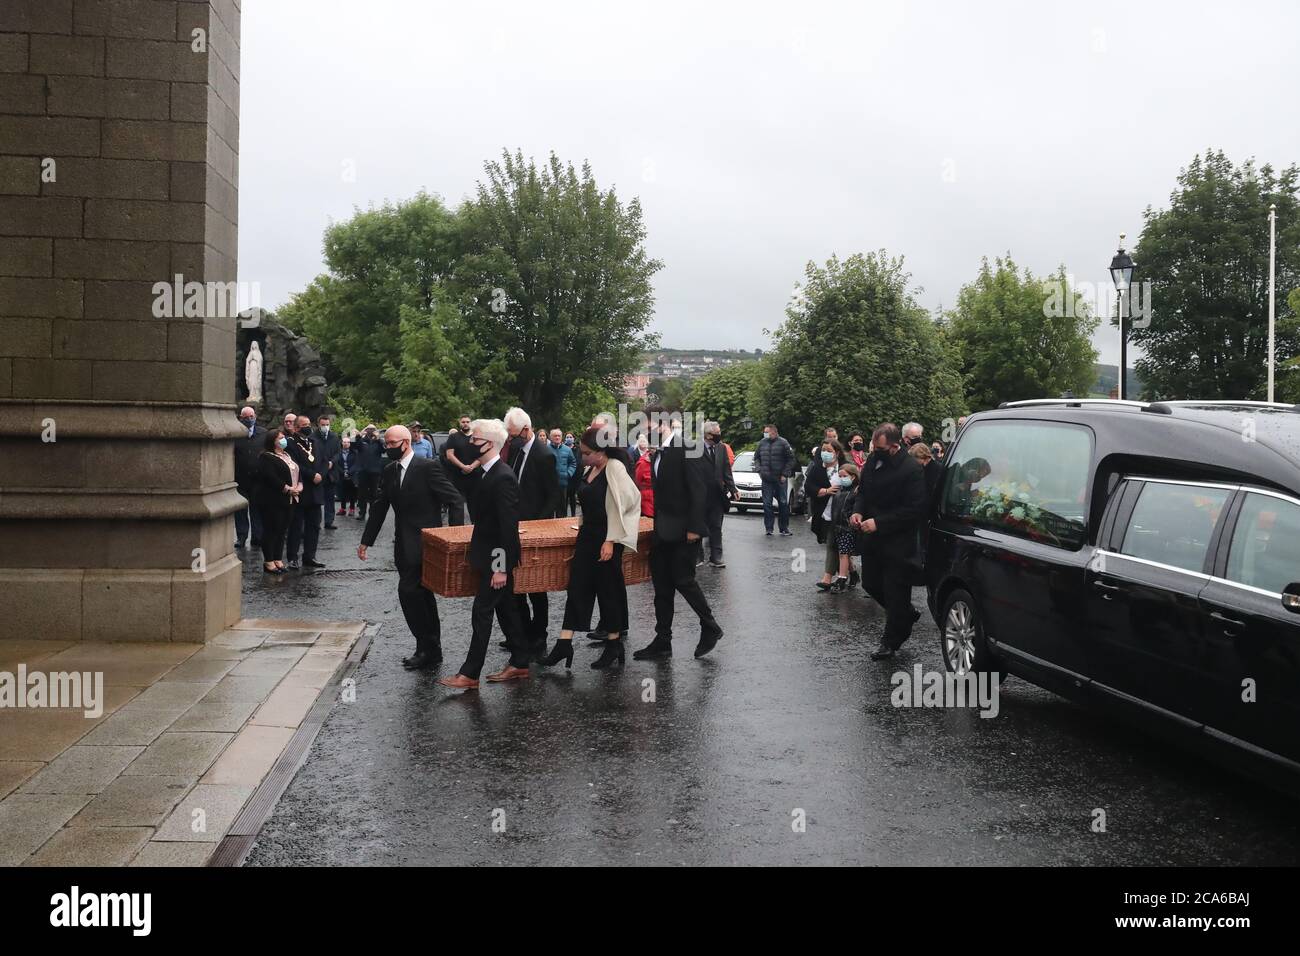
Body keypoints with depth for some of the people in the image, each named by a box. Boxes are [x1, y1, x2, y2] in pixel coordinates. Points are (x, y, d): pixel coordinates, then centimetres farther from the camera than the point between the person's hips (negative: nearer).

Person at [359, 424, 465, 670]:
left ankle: (427, 647, -2)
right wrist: (366, 541, 15)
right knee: (422, 594, 12)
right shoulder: (389, 471, 10)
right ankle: (432, 650, 20)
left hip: (424, 542, -7)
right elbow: (378, 507, 15)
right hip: (403, 544, 7)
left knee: (408, 590, -13)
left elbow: (453, 498, -12)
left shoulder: (428, 467, -11)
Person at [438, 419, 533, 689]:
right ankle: (520, 663, 25)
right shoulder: (487, 472, 9)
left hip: (497, 559, -10)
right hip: (491, 556, 10)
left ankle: (470, 674, 4)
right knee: (505, 609, 15)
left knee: (482, 612, -4)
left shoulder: (503, 478, -21)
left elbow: (509, 526, -22)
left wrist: (502, 567, -22)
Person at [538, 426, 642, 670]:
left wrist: (610, 541, -18)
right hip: (587, 536, 8)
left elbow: (618, 507, -16)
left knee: (608, 590, 3)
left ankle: (614, 644, 19)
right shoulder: (590, 470, 9)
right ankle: (564, 644, 5)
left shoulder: (614, 469, -14)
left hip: (606, 539, -8)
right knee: (577, 588, 4)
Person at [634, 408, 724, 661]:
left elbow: (698, 489, -17)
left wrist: (694, 527, -20)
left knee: (683, 580, -5)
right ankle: (663, 642, 14)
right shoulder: (658, 454, 14)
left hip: (682, 530, -9)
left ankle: (710, 628, 15)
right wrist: (656, 525, 14)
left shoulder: (686, 449, -12)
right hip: (662, 531, 9)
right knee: (662, 586, 9)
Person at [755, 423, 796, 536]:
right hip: (766, 480, 3)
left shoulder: (782, 443, -6)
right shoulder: (762, 443, 6)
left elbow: (791, 459, -5)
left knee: (783, 503, 3)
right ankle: (769, 528, 8)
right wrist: (759, 470, 5)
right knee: (767, 504, 2)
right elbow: (756, 458, 18)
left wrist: (785, 474, -9)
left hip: (780, 479, -3)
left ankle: (784, 528, 13)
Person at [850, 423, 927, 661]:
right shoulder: (873, 461, 4)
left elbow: (914, 509, -19)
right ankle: (907, 614, 38)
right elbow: (863, 492, 18)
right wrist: (857, 511, -3)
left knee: (895, 592, 2)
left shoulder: (911, 469, -19)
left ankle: (890, 641, 18)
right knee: (870, 583, 16)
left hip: (898, 542, -8)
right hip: (873, 538, 8)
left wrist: (878, 523, -21)